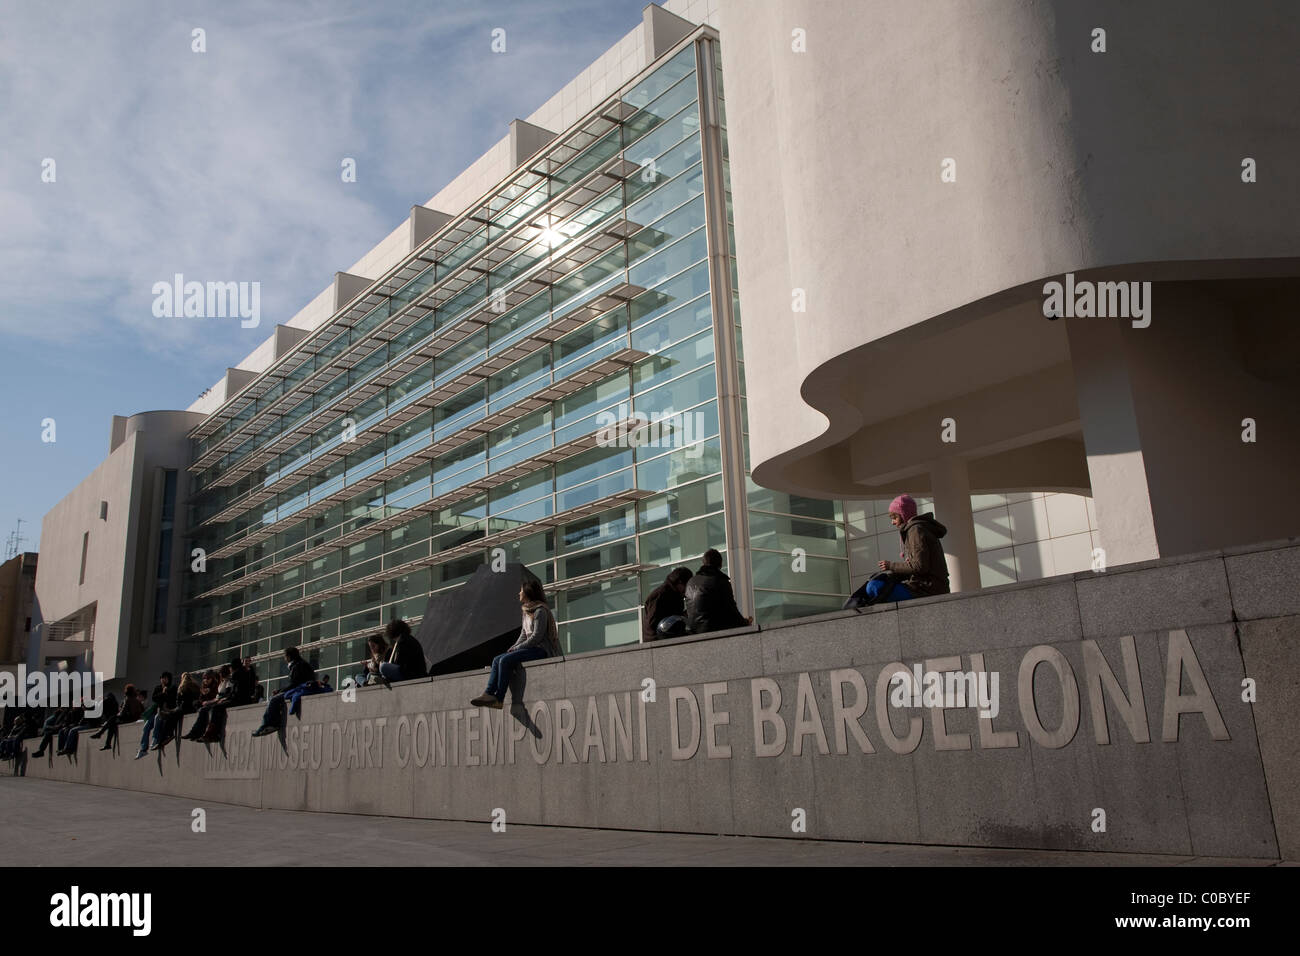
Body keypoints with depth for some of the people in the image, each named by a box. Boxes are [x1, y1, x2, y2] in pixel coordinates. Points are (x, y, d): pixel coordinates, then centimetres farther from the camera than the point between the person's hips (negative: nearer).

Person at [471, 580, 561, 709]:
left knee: (506, 660, -24)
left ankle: (499, 699, -23)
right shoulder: (527, 612, 19)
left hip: (541, 650, -9)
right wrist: (514, 647, 2)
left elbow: (537, 636, -17)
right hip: (531, 649, 9)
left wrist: (517, 648, -13)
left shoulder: (540, 611, -10)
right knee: (497, 659, -6)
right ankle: (488, 693, -19)